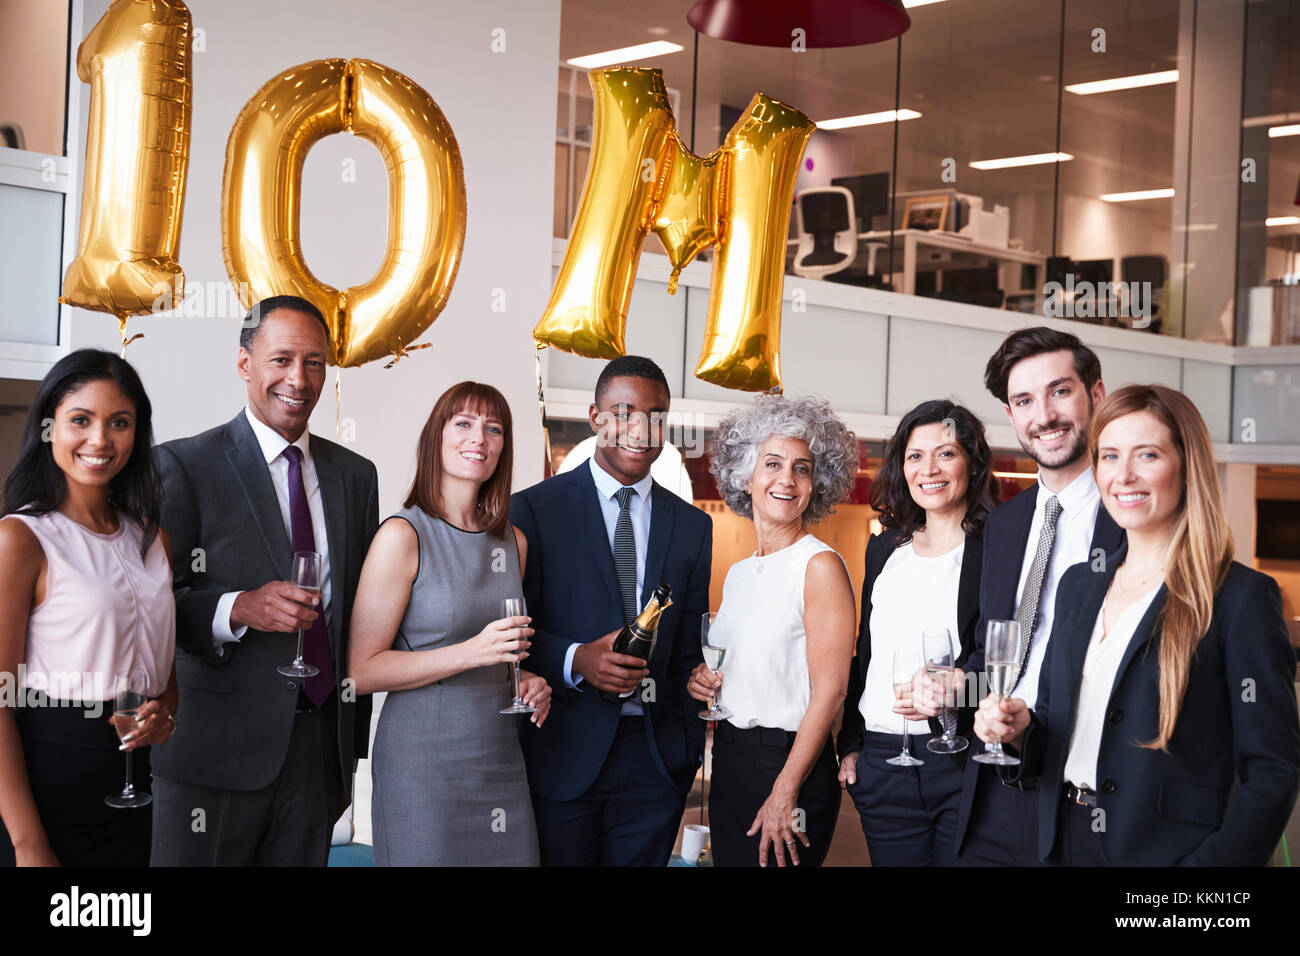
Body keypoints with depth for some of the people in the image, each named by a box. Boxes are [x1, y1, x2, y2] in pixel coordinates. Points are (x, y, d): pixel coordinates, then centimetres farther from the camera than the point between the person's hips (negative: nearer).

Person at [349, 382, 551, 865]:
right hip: (422, 760, -6)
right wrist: (471, 652, -21)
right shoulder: (402, 536, -9)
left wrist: (526, 681, 3)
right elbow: (363, 670, -13)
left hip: (501, 757, 6)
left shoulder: (513, 541, 10)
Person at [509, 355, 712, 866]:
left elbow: (689, 648, 15)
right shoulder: (534, 508, -1)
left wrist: (691, 747, 10)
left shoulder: (692, 525, 12)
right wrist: (575, 659, -20)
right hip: (563, 753, -3)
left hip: (655, 760, 3)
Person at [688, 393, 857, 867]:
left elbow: (830, 690, -15)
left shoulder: (821, 566, -11)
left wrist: (785, 793, -19)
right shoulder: (738, 573, 12)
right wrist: (702, 679, 1)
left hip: (791, 760, -7)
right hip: (728, 762, 7)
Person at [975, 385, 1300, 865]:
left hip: (1166, 852, -6)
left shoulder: (1241, 598, -11)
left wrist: (1209, 862, -24)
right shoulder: (1078, 584, 8)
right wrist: (1021, 730, -5)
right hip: (1064, 846, 6)